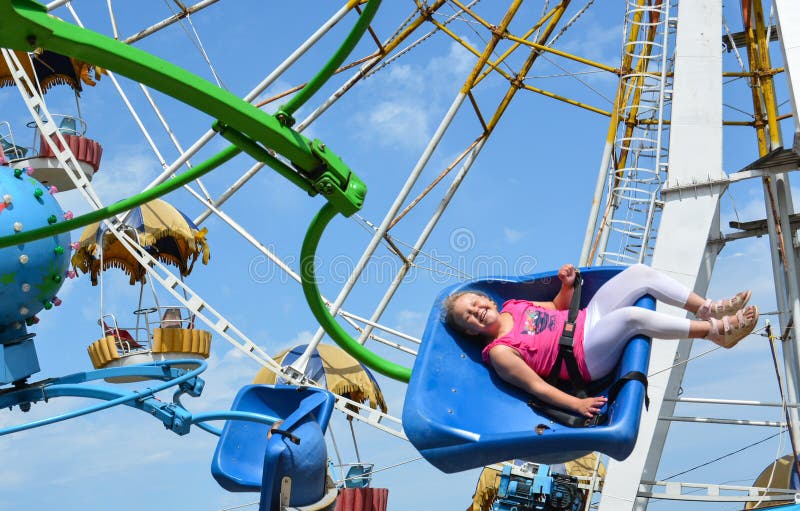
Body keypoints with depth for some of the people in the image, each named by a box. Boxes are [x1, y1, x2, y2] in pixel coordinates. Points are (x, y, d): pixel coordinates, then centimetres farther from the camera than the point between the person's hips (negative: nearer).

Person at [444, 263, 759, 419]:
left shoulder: (513, 307, 12)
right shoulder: (499, 352, -10)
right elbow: (536, 386, -16)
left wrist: (567, 286, 3)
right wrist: (575, 404, -28)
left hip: (588, 318, 9)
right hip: (586, 358, -8)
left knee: (640, 272, -9)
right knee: (633, 316, -35)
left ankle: (707, 309, -3)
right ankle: (717, 331, -20)